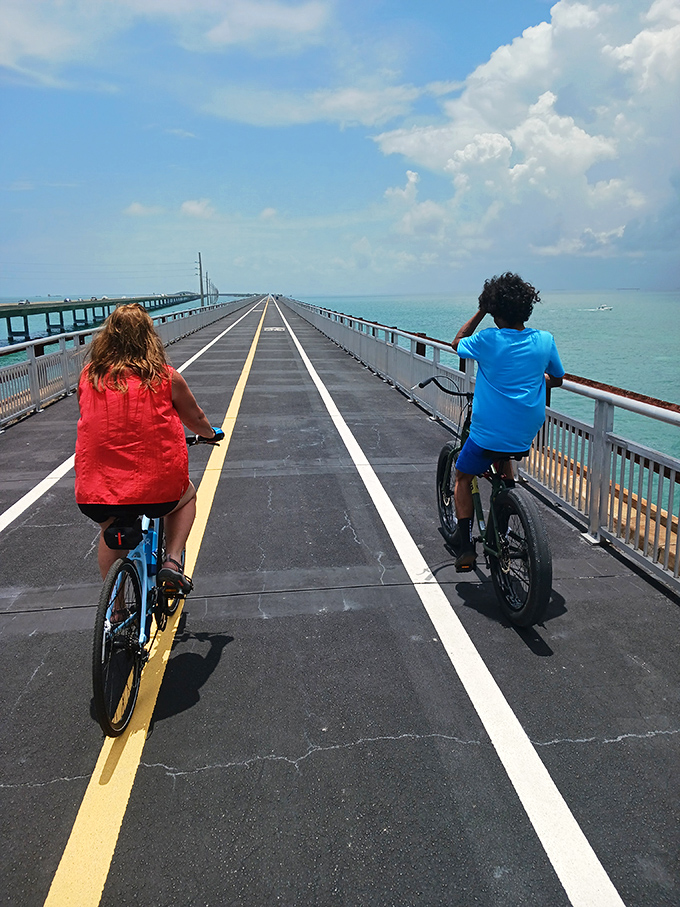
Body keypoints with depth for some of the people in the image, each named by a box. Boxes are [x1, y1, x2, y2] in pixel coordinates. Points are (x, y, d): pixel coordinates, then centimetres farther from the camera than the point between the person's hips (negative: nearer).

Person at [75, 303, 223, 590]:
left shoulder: (89, 375, 4)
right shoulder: (166, 377, -2)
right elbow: (195, 419, 12)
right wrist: (212, 434, 34)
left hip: (93, 495, 3)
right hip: (156, 490, -2)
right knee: (187, 496, 31)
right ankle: (172, 560, 12)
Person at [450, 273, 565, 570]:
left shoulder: (488, 340, -12)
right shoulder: (545, 340, -3)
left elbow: (457, 343, 11)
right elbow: (556, 380, 14)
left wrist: (481, 312, 12)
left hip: (488, 434, -4)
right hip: (526, 435, 4)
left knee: (463, 478, 20)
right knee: (504, 458, 37)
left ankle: (465, 548, 7)